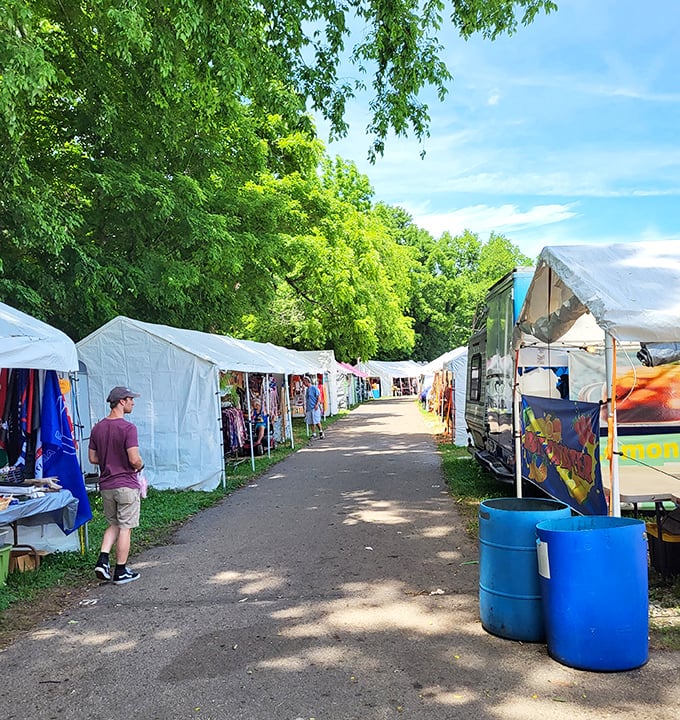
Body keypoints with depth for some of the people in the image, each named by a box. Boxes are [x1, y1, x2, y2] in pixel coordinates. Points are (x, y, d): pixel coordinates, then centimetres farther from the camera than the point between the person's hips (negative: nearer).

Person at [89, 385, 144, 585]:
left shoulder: (98, 428, 4)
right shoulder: (128, 428, -17)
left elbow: (92, 458, 9)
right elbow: (134, 459, -21)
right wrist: (140, 466, 0)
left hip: (106, 485, 6)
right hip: (126, 485, -6)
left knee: (113, 525, 21)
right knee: (125, 528, 4)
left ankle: (102, 559, 8)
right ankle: (121, 572, 11)